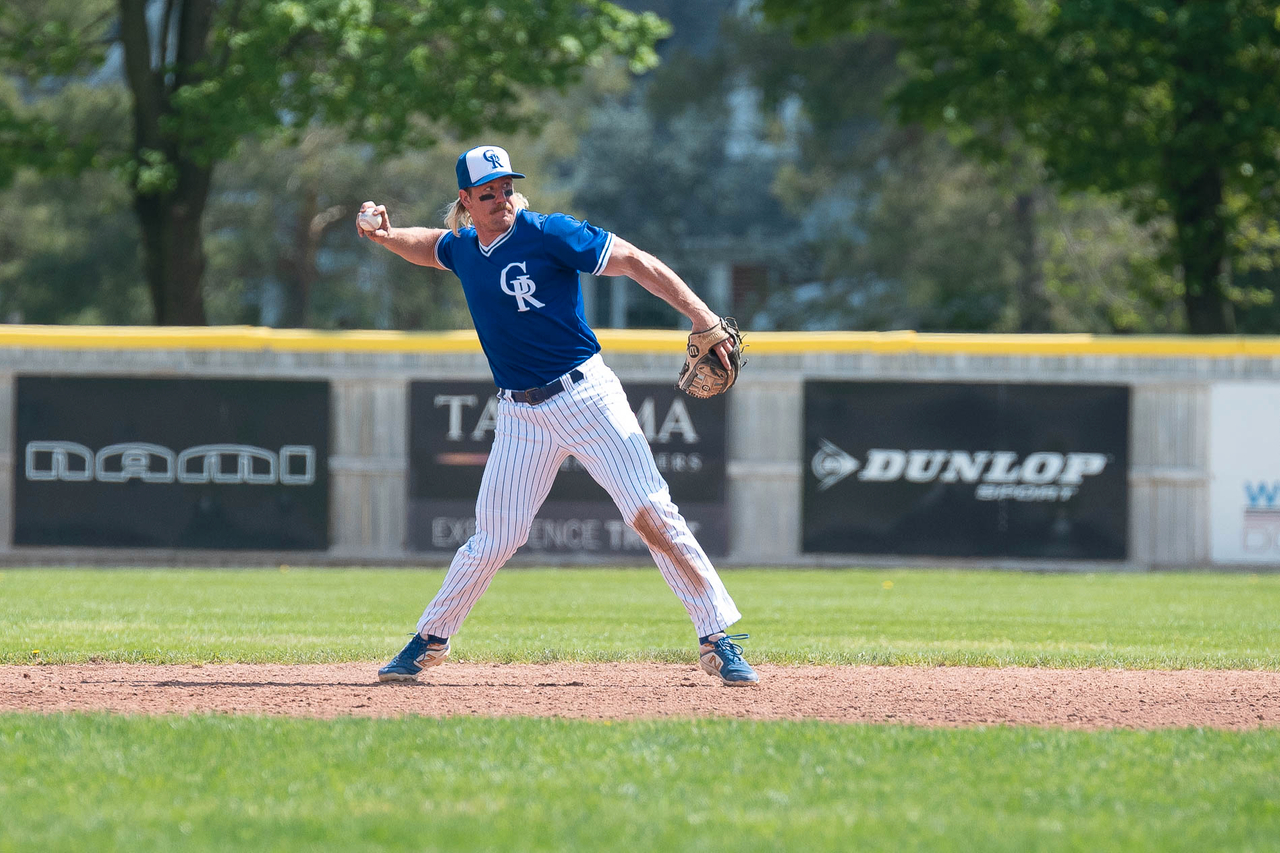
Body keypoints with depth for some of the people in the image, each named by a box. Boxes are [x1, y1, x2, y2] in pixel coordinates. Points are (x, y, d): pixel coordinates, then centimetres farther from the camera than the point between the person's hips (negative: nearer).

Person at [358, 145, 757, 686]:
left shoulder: (549, 234, -9)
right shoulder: (463, 250, 9)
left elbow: (636, 262, -12)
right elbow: (427, 246, 33)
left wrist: (703, 319, -21)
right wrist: (383, 234, 12)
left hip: (587, 398, -4)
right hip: (520, 415, 4)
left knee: (653, 516, -12)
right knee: (493, 541, 2)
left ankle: (718, 640, -8)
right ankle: (430, 642, 21)